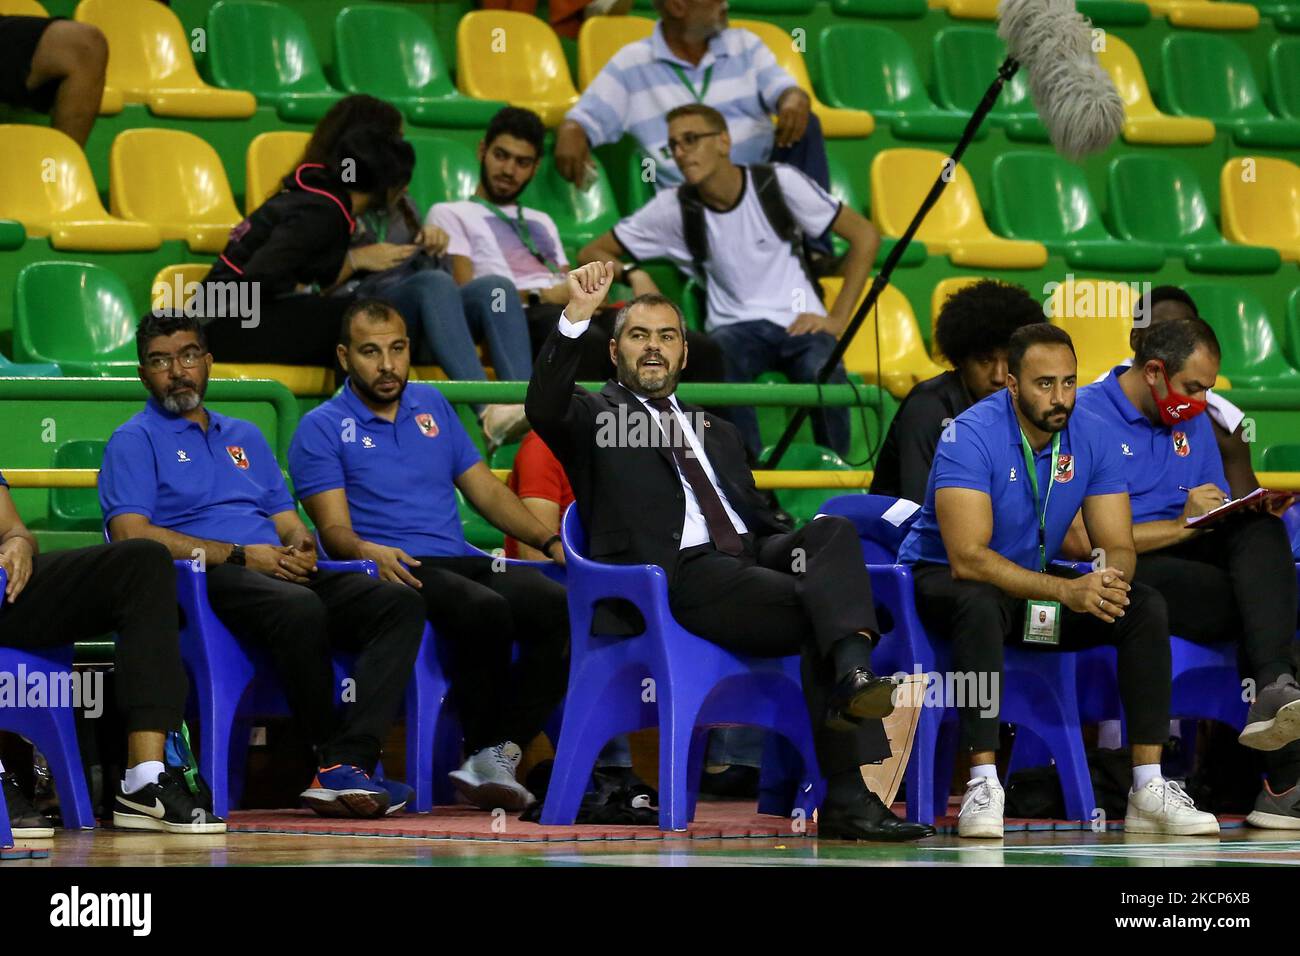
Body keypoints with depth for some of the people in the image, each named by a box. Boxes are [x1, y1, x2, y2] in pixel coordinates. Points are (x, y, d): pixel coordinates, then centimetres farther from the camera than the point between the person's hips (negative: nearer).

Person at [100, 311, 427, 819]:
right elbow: (131, 534, -8)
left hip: (281, 574, 7)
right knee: (300, 609, -39)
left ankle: (347, 763, -34)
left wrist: (300, 545, -1)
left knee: (399, 602, -19)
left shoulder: (245, 437, 30)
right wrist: (242, 555, -13)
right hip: (206, 581, -7)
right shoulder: (135, 441, 8)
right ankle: (328, 755, -23)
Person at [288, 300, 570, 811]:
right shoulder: (321, 429, 6)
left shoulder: (431, 405, 22)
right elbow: (334, 529, -4)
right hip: (390, 572, -5)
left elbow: (486, 489, 24)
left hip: (461, 562, 5)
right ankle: (484, 750, -20)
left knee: (560, 607, -24)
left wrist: (551, 541, 11)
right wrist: (368, 551, -27)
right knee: (485, 610, -36)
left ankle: (502, 751, -23)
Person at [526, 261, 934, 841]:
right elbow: (544, 407, -8)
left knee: (833, 530, -29)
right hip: (680, 572, -6)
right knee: (817, 615, -30)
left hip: (753, 554, 6)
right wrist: (576, 315, -21)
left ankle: (854, 676, -47)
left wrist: (800, 549, 6)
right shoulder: (595, 417, 14)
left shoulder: (716, 433, 34)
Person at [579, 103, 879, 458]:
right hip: (736, 326, 1)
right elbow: (593, 254, 8)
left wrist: (838, 319, -7)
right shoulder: (675, 209, -1)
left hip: (800, 322, -1)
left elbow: (865, 236, -1)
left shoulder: (778, 183, -6)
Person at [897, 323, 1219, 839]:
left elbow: (1119, 547, -4)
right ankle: (983, 785, -40)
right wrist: (1067, 591, -40)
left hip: (1038, 579, 5)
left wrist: (1109, 579, -31)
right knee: (980, 604, -40)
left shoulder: (1092, 436, -6)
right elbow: (968, 558, -31)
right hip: (943, 577, -5)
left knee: (1146, 607, -16)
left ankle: (1149, 790, -18)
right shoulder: (972, 436, -23)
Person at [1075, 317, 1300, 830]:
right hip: (1125, 574, -7)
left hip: (1188, 556, 7)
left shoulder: (1193, 423, 18)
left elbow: (1226, 520, 22)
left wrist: (1255, 510, -2)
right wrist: (1182, 526, -15)